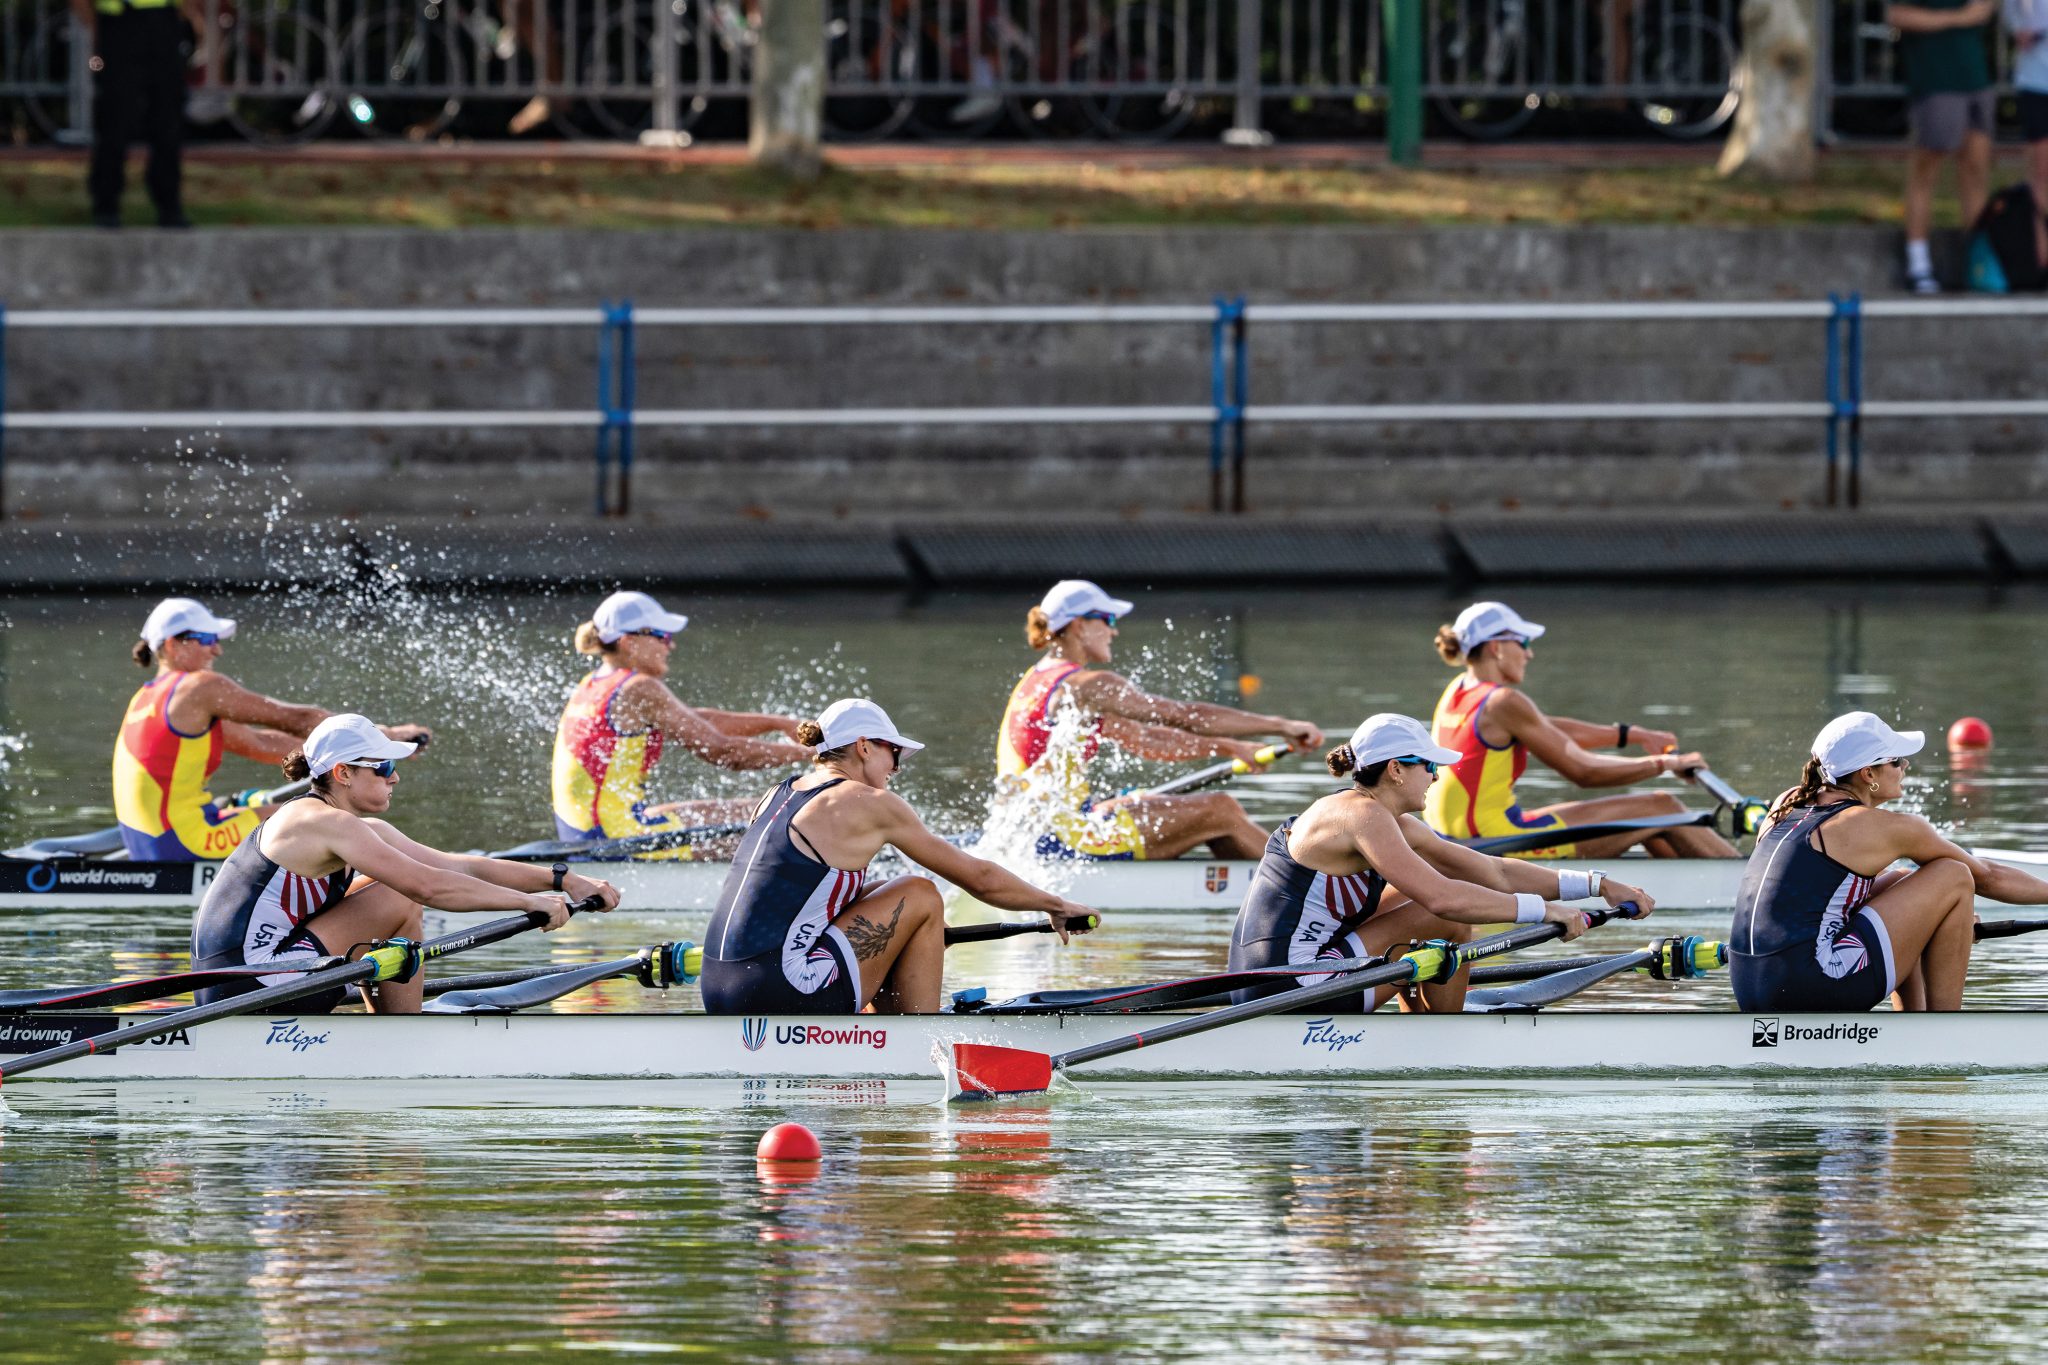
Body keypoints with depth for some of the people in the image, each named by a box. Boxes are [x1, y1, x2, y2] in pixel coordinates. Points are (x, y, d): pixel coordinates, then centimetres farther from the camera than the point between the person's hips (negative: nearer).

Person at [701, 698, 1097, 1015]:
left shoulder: (776, 799, 20)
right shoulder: (868, 803, -1)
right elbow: (979, 878, 7)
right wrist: (1056, 906, 21)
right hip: (781, 993, -8)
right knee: (921, 898, 5)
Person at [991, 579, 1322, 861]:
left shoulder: (1036, 681, 16)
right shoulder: (1088, 686, -14)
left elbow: (1142, 738, 19)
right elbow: (1189, 716, -14)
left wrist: (1229, 748, 16)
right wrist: (1281, 727, -9)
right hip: (1059, 840, -10)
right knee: (1221, 811, 0)